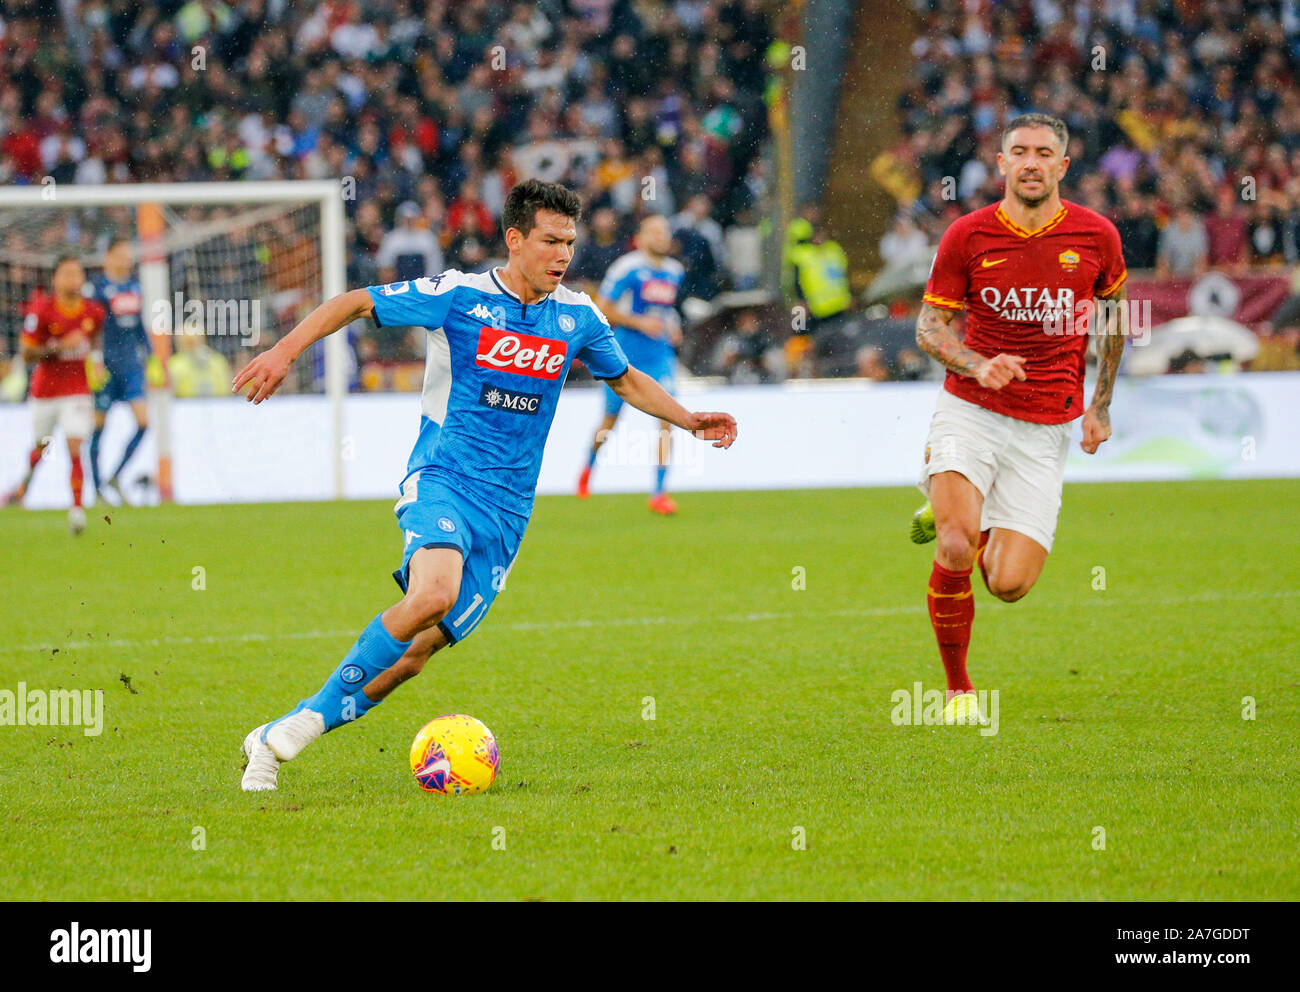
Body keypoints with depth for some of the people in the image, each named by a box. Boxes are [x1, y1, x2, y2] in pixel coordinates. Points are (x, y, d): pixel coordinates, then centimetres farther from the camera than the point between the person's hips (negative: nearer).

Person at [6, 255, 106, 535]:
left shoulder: (94, 312, -4)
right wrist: (60, 346, -23)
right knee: (42, 447, 19)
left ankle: (77, 509, -17)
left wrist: (96, 362, 2)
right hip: (45, 391, 0)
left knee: (75, 451, -15)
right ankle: (25, 484, 50)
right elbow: (27, 354, -11)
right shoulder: (42, 311, -13)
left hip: (77, 391, 0)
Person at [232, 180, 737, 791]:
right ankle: (306, 718, -17)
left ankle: (280, 737, 5)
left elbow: (626, 379, 26)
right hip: (442, 481, -4)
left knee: (419, 648, -6)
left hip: (509, 507, 4)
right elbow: (356, 303, 2)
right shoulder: (458, 296, -5)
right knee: (435, 594, -33)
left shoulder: (577, 317, 8)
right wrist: (286, 349, -9)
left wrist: (689, 420, 14)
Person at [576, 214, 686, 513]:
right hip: (625, 354, -4)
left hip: (660, 355, 4)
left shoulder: (675, 271, 8)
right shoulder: (627, 268, -11)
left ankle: (658, 492, -7)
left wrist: (673, 327, 8)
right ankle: (588, 469, 40)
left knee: (667, 420, -12)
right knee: (610, 421, 10)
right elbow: (601, 309, -12)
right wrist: (640, 323, -20)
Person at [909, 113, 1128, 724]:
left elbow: (1114, 313, 17)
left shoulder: (1095, 236, -1)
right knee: (955, 551, -23)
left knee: (1009, 584, -8)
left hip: (1045, 431, 1)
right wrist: (978, 367, -17)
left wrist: (1101, 405, 14)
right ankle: (958, 687, -1)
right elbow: (929, 327, 3)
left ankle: (964, 516, 28)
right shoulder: (967, 236, -4)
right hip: (970, 410, -1)